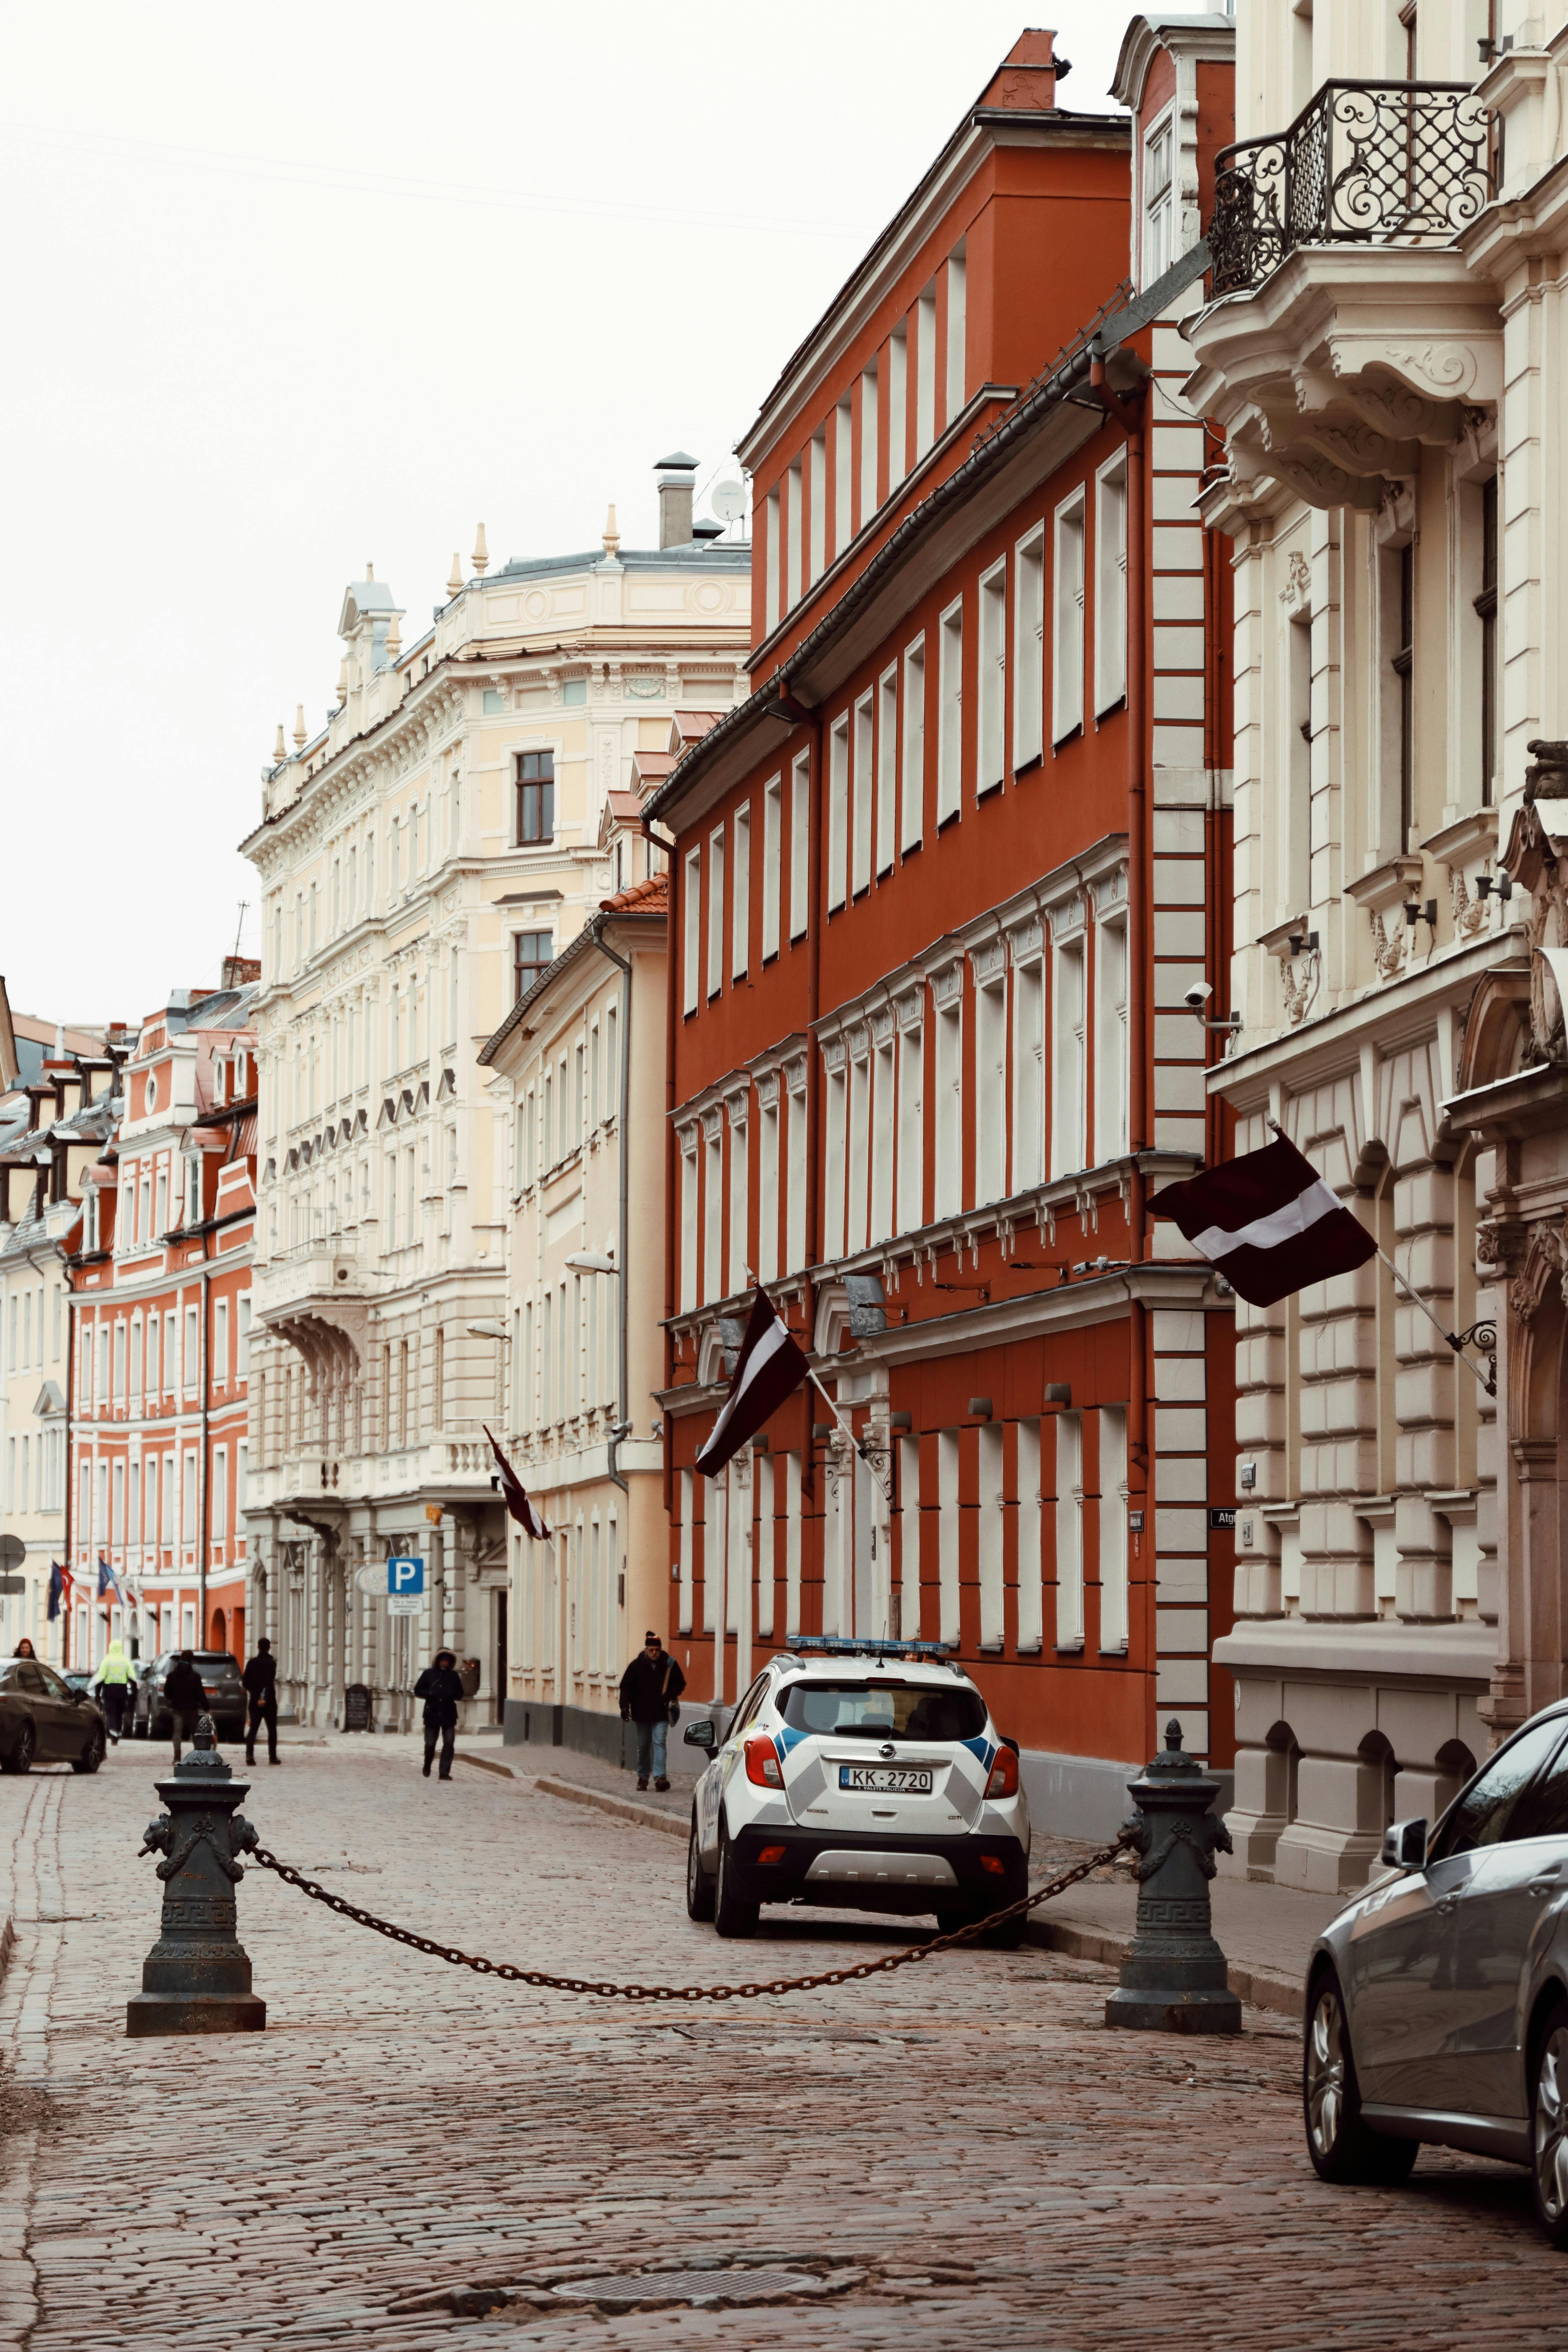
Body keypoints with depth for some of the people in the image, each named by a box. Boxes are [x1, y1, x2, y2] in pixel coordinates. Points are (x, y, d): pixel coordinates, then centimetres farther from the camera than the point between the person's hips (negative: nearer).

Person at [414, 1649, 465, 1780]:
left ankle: (445, 1772, -6)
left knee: (449, 1744, -8)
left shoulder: (454, 1676, 5)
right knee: (430, 1744, 5)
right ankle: (427, 1766, 32)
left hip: (449, 1715, 1)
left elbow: (460, 1694, 10)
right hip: (432, 1714, -1)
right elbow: (418, 1691, 5)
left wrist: (451, 1695, -11)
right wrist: (430, 1694, -13)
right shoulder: (429, 1674, 2)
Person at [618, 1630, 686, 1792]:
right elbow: (626, 1687, 1)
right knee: (643, 1746, 12)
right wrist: (625, 1707, -11)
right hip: (642, 1713, 2)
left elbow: (680, 1684, 7)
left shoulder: (669, 1664, -1)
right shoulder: (637, 1665, -1)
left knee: (659, 1742, -13)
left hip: (661, 1713, -2)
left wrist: (669, 1695, -11)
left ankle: (660, 1777, -19)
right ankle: (643, 1777, 25)